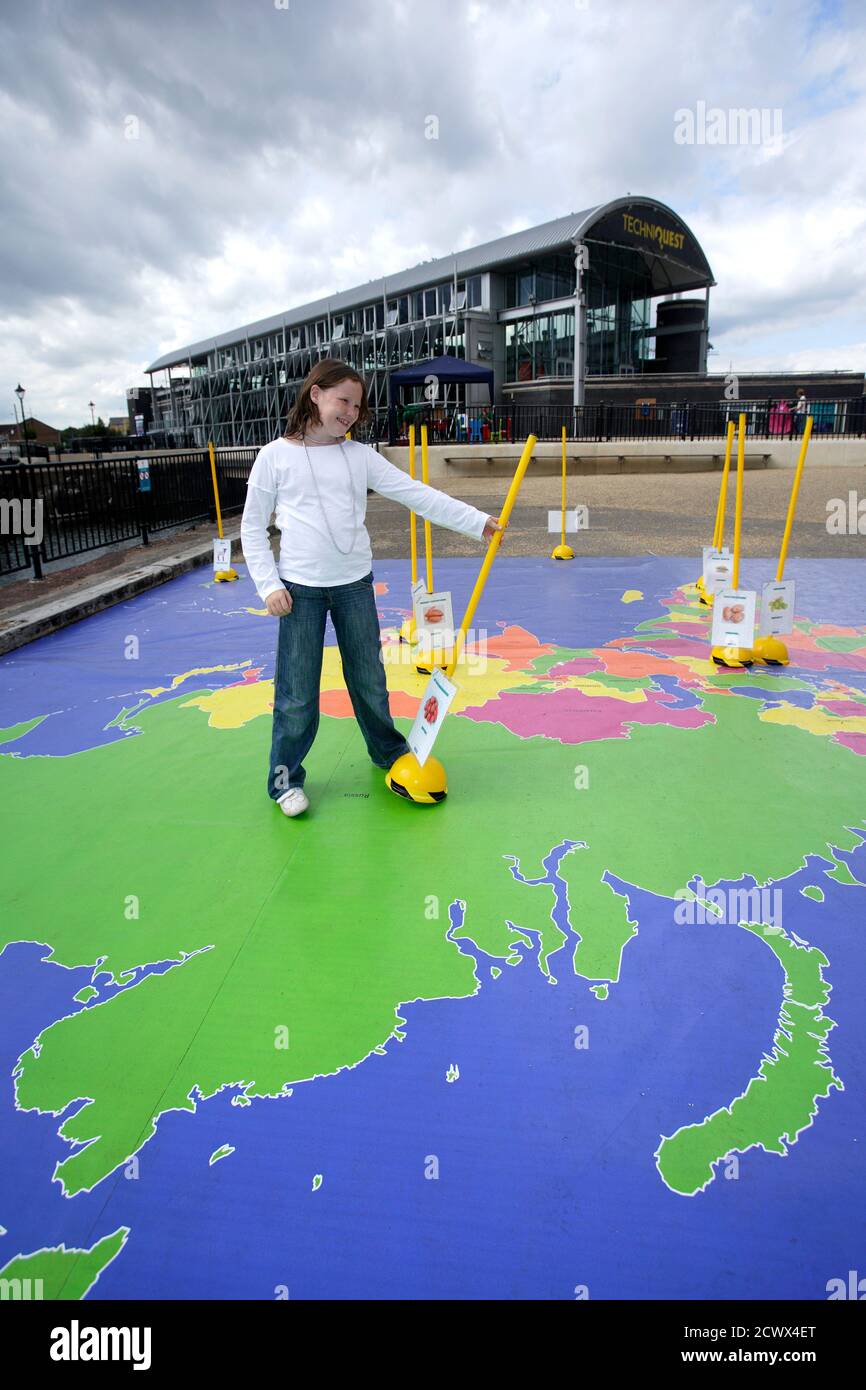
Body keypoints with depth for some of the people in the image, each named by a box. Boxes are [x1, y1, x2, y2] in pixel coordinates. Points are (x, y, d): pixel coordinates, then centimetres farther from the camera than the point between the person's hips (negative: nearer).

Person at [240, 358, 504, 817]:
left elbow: (416, 494, 0)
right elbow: (252, 526, 1)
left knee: (369, 679, 15)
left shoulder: (360, 455, 4)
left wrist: (477, 521, -7)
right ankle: (285, 776, 19)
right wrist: (269, 585, -8)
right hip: (301, 589, -3)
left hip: (355, 584, 3)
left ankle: (387, 750, 37)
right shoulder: (275, 456, -3)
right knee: (297, 693, 1)